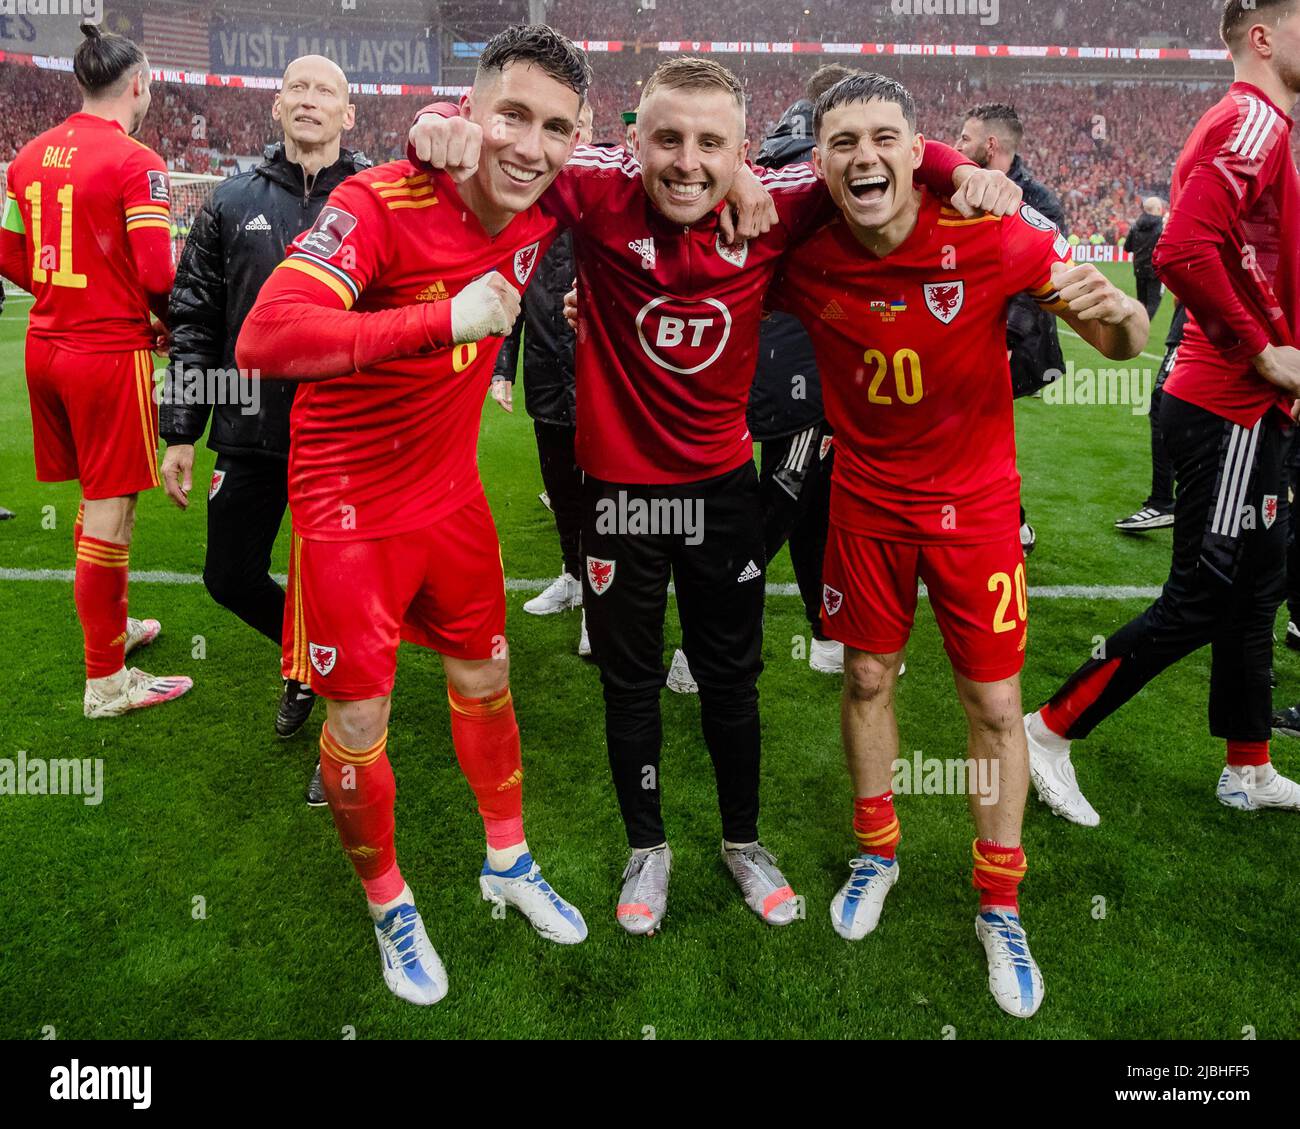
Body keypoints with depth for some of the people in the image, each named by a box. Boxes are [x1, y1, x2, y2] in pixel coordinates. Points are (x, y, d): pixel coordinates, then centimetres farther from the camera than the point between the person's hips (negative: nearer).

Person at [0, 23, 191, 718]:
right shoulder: (136, 165, -13)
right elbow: (157, 274, -18)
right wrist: (168, 324, 0)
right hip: (110, 354, -7)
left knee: (94, 498, 20)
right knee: (110, 511, -1)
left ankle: (113, 626, 37)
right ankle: (106, 681, 9)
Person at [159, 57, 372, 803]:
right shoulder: (234, 202, 5)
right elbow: (194, 321, 7)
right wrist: (180, 433, 3)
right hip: (251, 433, 3)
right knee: (232, 577, 11)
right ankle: (307, 658, 43)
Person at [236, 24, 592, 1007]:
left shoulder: (543, 215, -5)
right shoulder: (380, 204, -24)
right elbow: (264, 339, -37)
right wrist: (444, 317, -41)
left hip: (453, 492, 6)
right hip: (351, 503, -5)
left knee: (485, 678, 18)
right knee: (360, 717, 5)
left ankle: (509, 862, 41)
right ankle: (389, 907, 31)